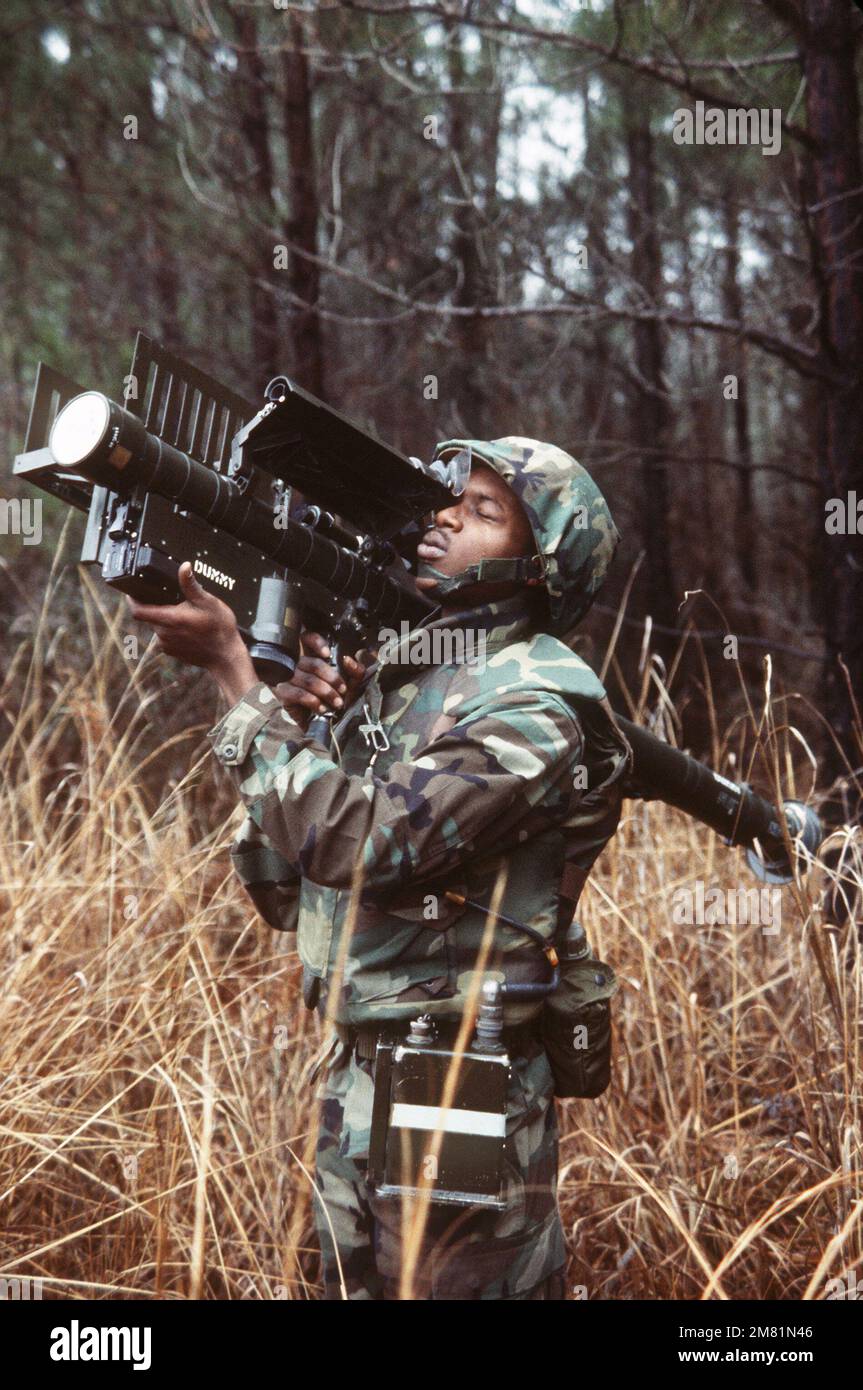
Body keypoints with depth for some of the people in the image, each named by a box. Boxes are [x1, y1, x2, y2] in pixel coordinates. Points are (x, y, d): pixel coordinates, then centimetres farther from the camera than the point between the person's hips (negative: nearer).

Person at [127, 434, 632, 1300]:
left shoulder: (538, 706, -15)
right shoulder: (390, 676, 8)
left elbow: (359, 841, -26)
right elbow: (284, 895, 9)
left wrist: (235, 670, -19)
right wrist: (287, 723, -5)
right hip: (350, 1086, 7)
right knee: (348, 1286, 19)